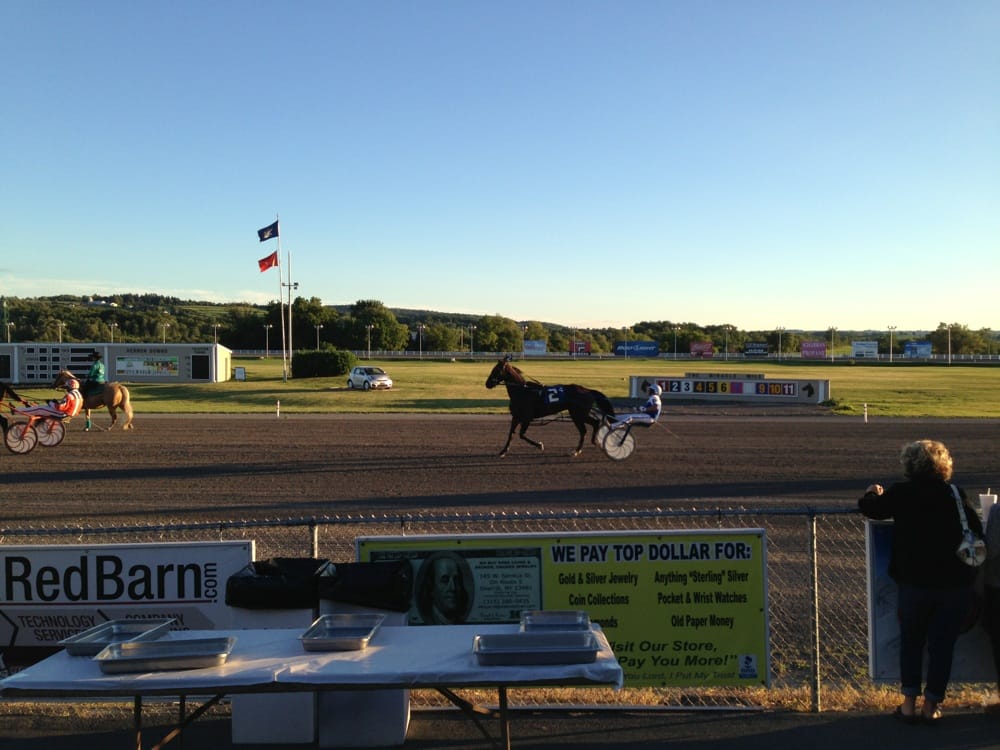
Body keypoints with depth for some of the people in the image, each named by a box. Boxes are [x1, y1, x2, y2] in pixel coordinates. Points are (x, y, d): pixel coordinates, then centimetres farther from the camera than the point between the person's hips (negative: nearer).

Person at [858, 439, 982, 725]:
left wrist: (873, 494, 27)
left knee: (911, 641, 16)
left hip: (914, 583, -1)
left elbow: (868, 507, 5)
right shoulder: (956, 495, -1)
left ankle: (909, 704, 16)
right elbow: (978, 530, 4)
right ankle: (931, 705, 19)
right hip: (956, 584, 1)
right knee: (943, 645, 12)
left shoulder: (901, 493, -5)